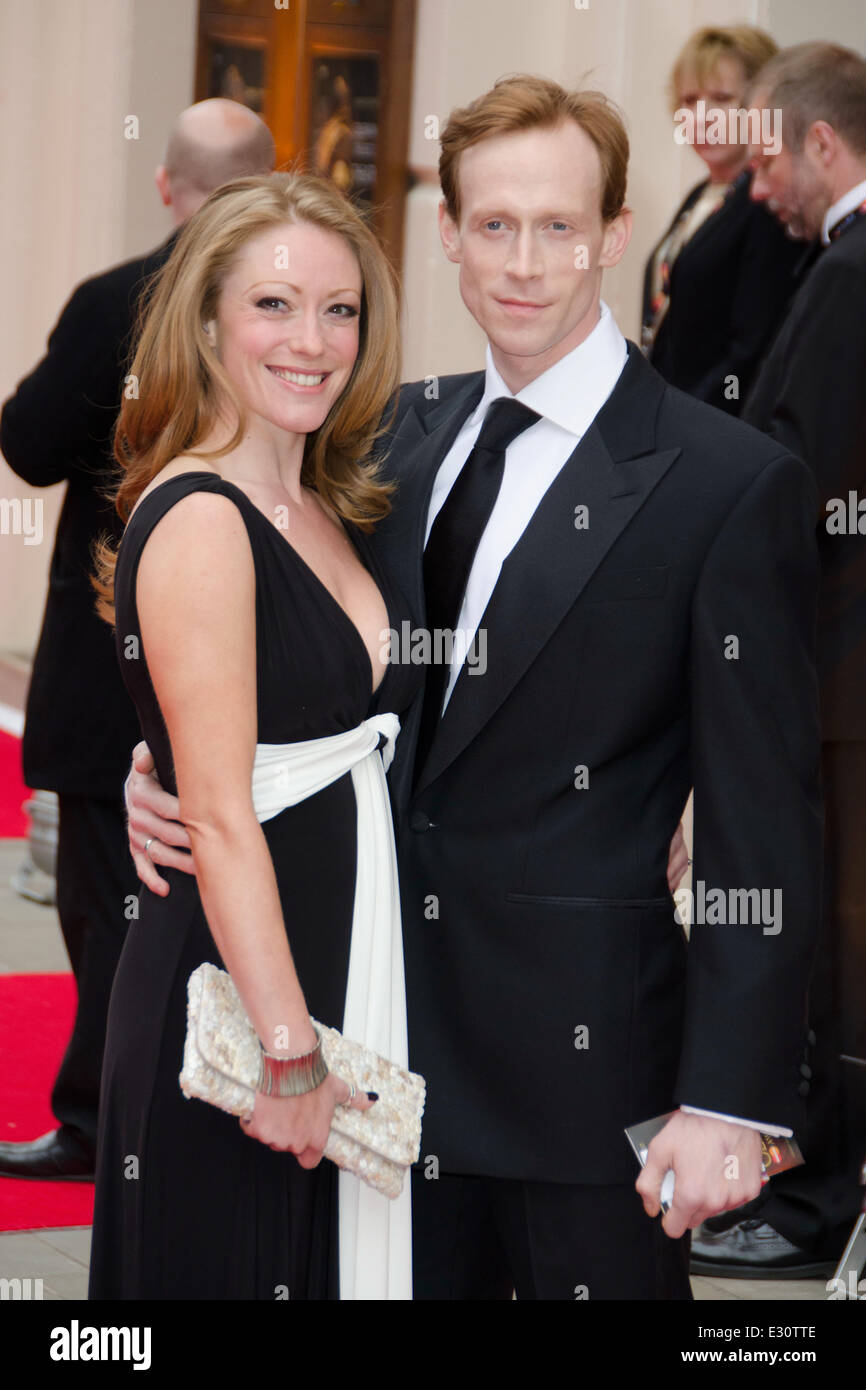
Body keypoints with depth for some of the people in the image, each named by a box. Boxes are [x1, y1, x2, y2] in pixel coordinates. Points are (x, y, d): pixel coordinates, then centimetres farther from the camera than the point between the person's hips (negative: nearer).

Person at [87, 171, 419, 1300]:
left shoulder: (326, 511, 11)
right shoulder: (197, 521, -16)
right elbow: (221, 819, -20)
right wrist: (288, 1048, -21)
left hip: (353, 956, 9)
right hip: (232, 984, -9)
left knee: (344, 1254, 15)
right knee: (236, 1264, 2)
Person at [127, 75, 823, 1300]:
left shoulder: (733, 485, -11)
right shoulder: (406, 432, 8)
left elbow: (761, 830, -12)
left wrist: (732, 1097, -16)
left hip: (585, 1059, -6)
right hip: (393, 1029, 6)